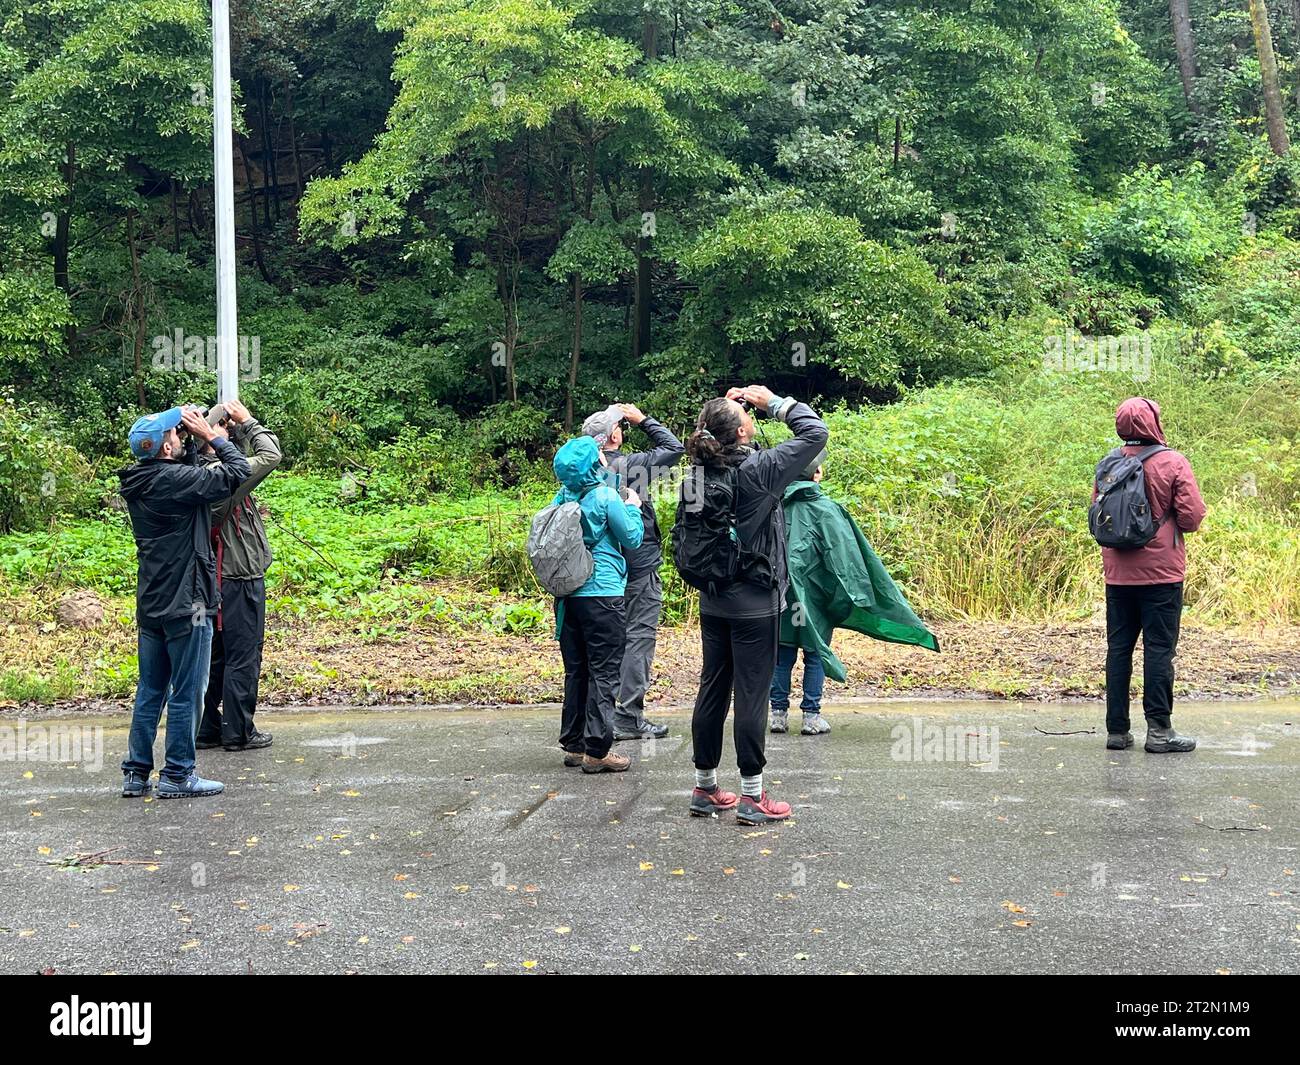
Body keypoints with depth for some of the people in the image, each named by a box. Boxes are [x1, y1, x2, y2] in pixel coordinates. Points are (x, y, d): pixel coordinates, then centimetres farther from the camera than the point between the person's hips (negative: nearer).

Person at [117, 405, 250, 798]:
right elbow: (237, 472, -16)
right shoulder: (173, 480, -19)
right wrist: (212, 435, -4)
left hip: (150, 605, 8)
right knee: (186, 693, 1)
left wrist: (193, 441, 10)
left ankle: (136, 773, 18)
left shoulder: (138, 482, 7)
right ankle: (177, 775, 7)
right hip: (185, 604, -8)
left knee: (150, 691, 14)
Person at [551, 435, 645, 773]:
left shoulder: (562, 498, 5)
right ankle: (597, 750, -2)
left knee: (575, 670, 14)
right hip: (602, 594, -6)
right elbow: (632, 538, -5)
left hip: (568, 595, 6)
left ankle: (574, 744, 19)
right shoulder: (606, 497, -11)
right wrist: (633, 507, 12)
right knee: (603, 672, -1)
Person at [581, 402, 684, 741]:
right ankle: (628, 716, -3)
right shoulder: (629, 465, -14)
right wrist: (644, 420, 3)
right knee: (639, 637, -2)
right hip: (640, 566, -7)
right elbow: (675, 448, -2)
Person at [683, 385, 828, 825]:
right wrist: (773, 401, 0)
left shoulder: (700, 471, -3)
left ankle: (705, 789, 21)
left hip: (712, 602, 6)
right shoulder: (758, 469, -18)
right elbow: (815, 431, -12)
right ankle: (752, 797, 5)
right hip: (754, 604, -6)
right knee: (752, 694, 0)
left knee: (712, 689, 12)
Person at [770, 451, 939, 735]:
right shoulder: (825, 509, -9)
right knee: (815, 655, 6)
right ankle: (811, 716, 7)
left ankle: (779, 713, 12)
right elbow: (842, 555, -10)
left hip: (781, 594, 4)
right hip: (812, 593, -4)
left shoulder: (778, 504, 2)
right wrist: (851, 595, -7)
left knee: (783, 655, 10)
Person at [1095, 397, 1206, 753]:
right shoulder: (1173, 463, -9)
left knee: (1118, 647, 9)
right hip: (1161, 572, -4)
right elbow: (1193, 518, -11)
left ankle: (1117, 730, 11)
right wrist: (1168, 521, 9)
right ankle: (1159, 730, 1)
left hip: (1117, 573, 4)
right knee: (1159, 648, 0)